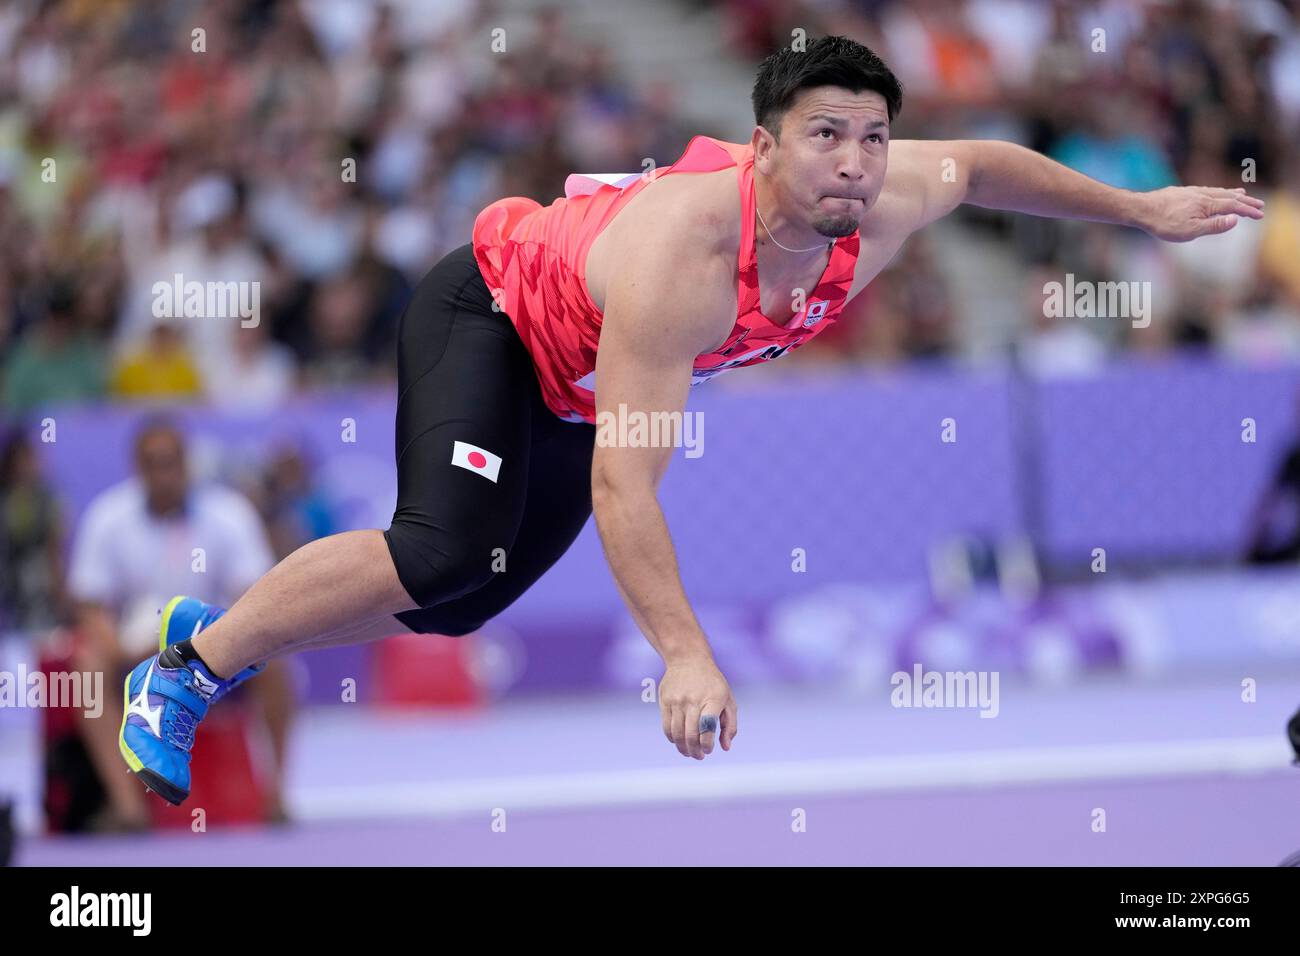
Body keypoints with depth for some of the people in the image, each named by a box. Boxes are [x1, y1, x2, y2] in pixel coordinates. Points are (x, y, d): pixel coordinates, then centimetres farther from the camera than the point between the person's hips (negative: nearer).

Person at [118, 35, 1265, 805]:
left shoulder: (883, 206, -24)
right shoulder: (682, 254, -45)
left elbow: (980, 165, 2)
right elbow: (623, 482, -47)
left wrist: (1140, 209, 11)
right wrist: (685, 653, -54)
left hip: (577, 380, 8)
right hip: (487, 313, -8)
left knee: (455, 606, 11)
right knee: (445, 553, -30)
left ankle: (231, 626, 31)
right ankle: (189, 667, -15)